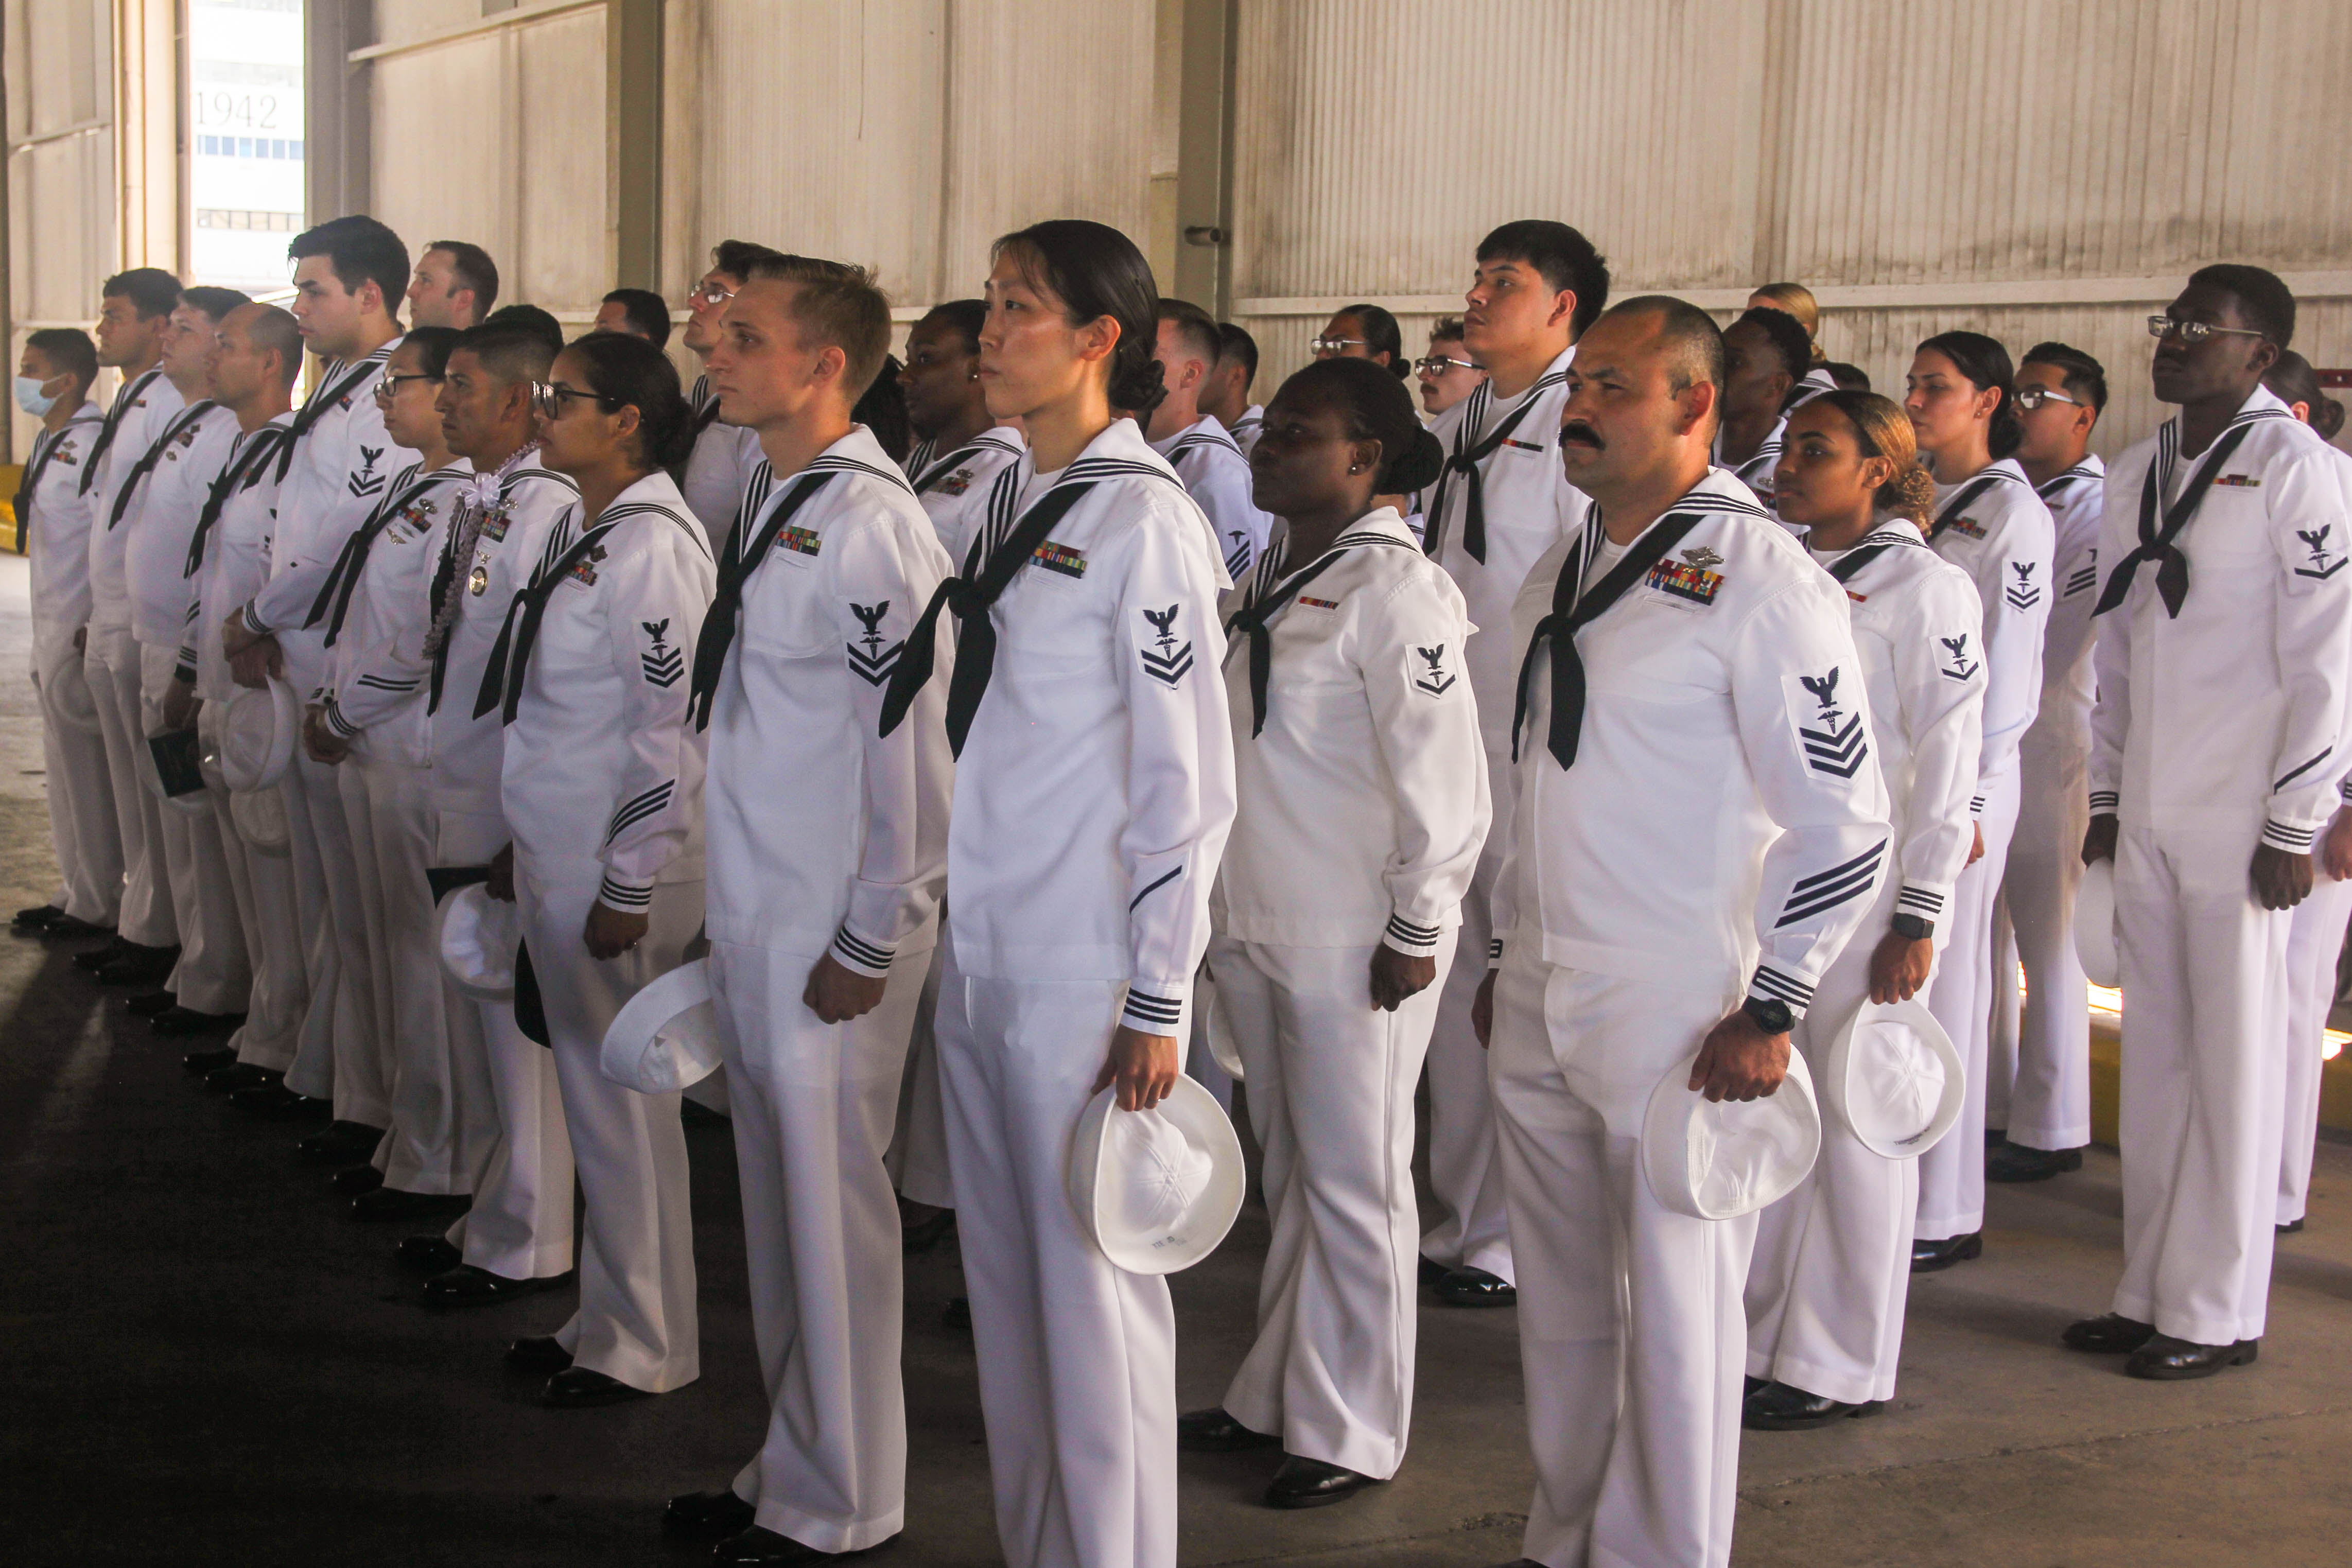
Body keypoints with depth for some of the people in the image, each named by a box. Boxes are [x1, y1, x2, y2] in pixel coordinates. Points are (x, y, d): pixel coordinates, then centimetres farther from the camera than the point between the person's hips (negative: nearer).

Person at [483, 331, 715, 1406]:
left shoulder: (652, 545, -17)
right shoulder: (580, 529, 11)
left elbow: (669, 728, -20)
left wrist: (630, 886, -19)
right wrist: (522, 843, 18)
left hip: (614, 862, -9)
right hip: (554, 853, 9)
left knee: (619, 1097, 2)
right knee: (590, 1091, 16)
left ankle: (644, 1348, 15)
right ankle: (606, 1319, 28)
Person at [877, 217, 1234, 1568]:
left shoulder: (1143, 519, -11)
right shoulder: (1012, 498, 12)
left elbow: (1189, 782, -13)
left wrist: (1158, 999, -14)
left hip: (1085, 976, -8)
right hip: (979, 953, 8)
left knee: (1093, 1283, 1)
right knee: (1005, 1279, 15)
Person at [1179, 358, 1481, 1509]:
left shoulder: (1391, 586, -15)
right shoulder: (1268, 582, 11)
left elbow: (1444, 774, -17)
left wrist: (1417, 928, -15)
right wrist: (1216, 910, 17)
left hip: (1353, 943, -8)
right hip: (1256, 929, 8)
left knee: (1352, 1186, 3)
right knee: (1289, 1177, 18)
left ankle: (1350, 1434, 16)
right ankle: (1275, 1395, 31)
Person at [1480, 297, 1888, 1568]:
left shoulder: (1761, 579, -12)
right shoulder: (1557, 578, 12)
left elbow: (1846, 822, -12)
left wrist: (1771, 1009, -14)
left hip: (1679, 1015, -7)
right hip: (1540, 1003, 7)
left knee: (1674, 1313, 3)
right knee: (1558, 1304, 16)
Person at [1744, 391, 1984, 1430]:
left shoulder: (1924, 585, -6)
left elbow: (1948, 758, -9)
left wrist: (1918, 919, -12)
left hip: (1863, 889, -6)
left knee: (1858, 1131, 2)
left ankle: (1840, 1367, 12)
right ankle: (1756, 1336, 21)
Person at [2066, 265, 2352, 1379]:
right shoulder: (2135, 477, 13)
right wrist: (2105, 794, 15)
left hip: (2242, 818, -6)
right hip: (2149, 818, 6)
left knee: (2235, 1061, 0)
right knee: (2155, 1056, 10)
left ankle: (2216, 1311, 8)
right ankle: (2150, 1291, 19)